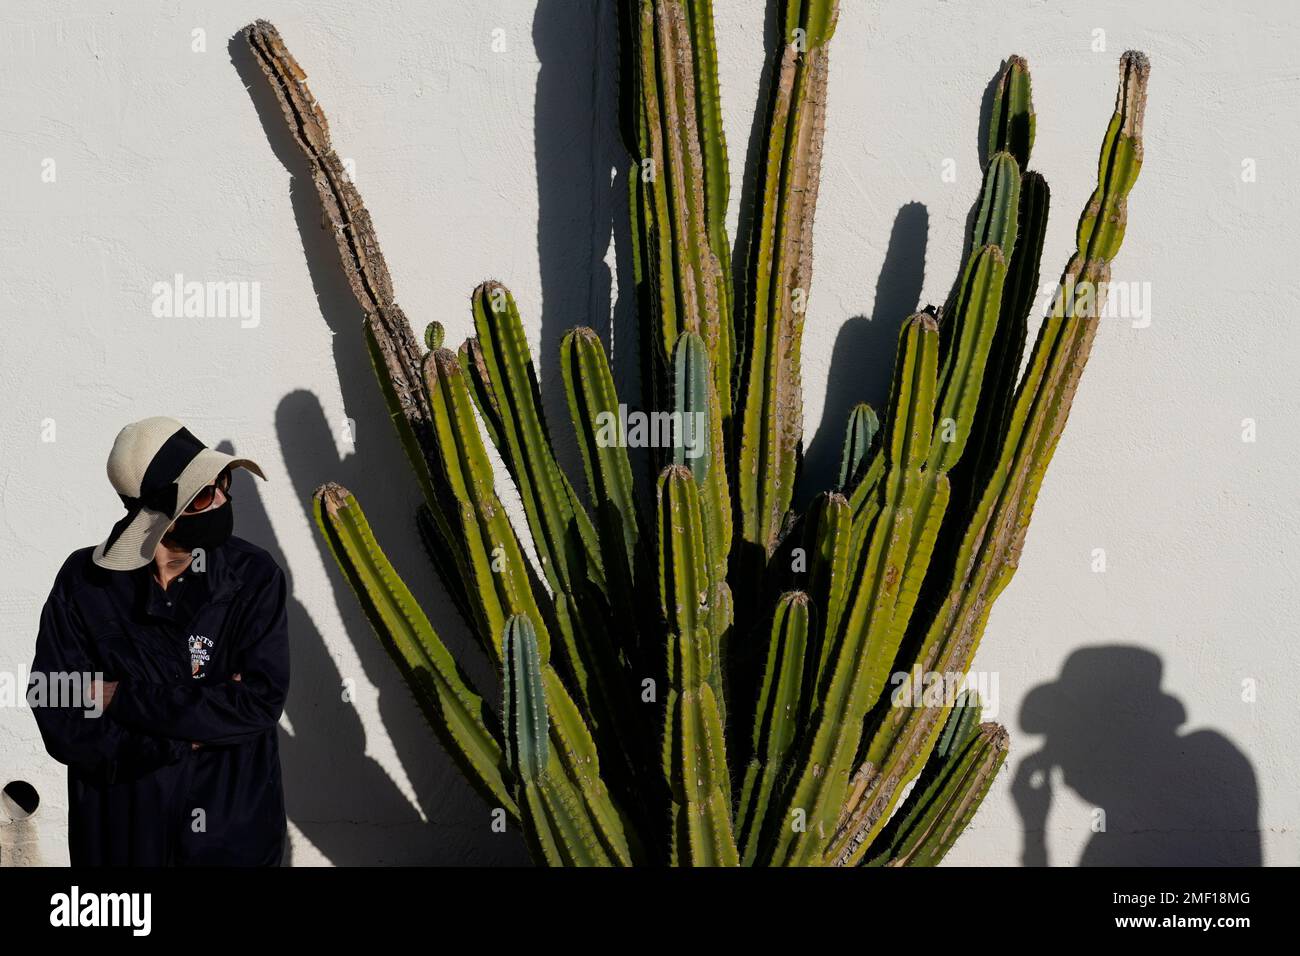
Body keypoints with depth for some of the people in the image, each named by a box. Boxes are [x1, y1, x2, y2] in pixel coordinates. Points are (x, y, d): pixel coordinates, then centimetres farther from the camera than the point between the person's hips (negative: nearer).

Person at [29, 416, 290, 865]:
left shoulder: (254, 576, -14)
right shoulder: (84, 583, -12)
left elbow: (261, 701, -20)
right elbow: (62, 727, -16)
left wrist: (127, 699, -19)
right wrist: (193, 735, -19)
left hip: (233, 829, 0)